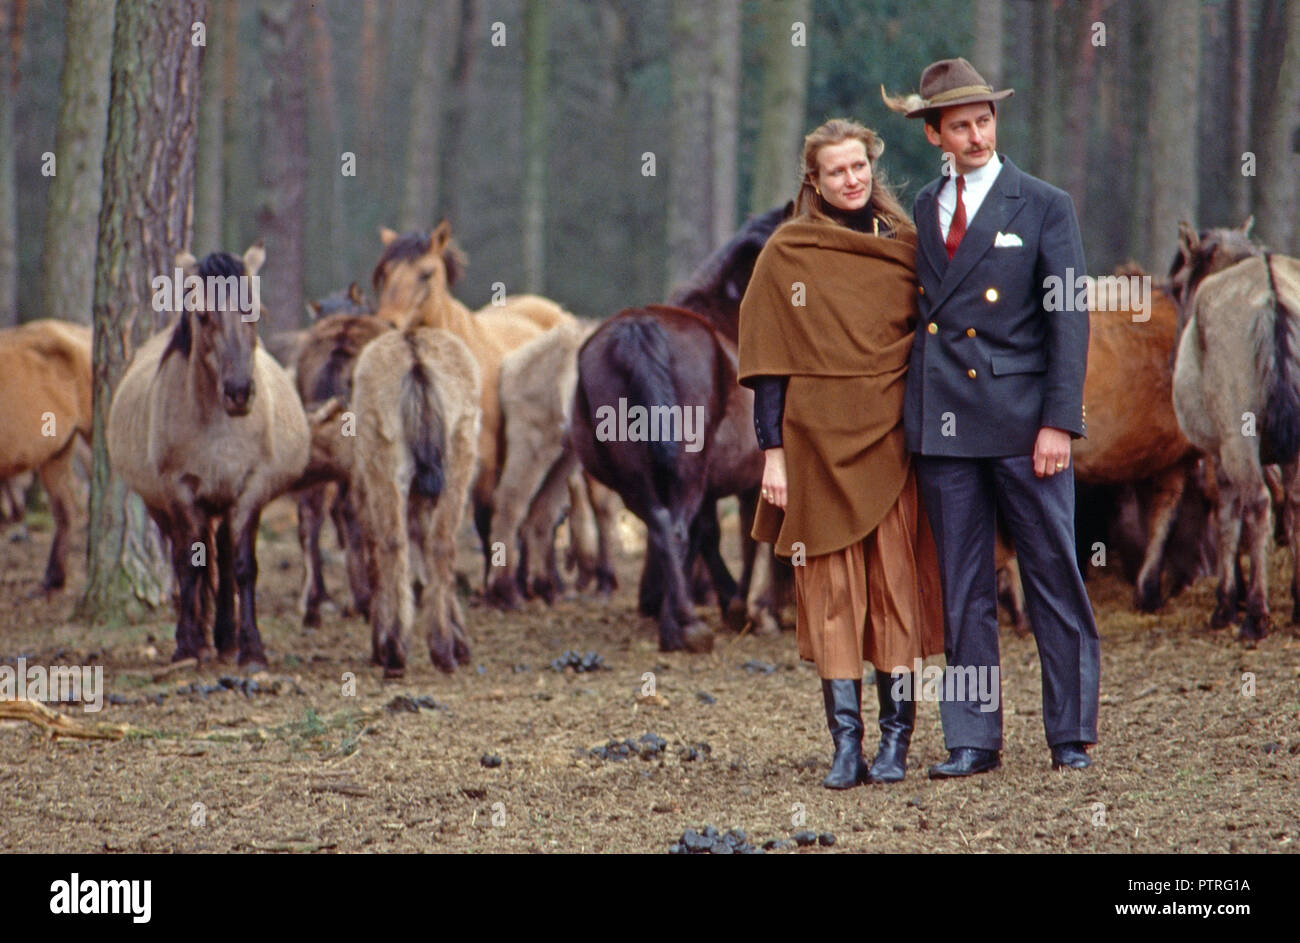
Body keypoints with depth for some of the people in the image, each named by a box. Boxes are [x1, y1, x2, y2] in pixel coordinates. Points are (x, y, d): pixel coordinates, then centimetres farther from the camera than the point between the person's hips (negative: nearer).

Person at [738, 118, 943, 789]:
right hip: (818, 441, -1)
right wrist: (773, 451, -4)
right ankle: (846, 746, -1)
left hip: (889, 439, 1)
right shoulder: (786, 255, 2)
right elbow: (768, 361, 1)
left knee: (895, 584, -2)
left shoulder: (905, 249, 8)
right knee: (830, 589, -2)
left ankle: (895, 743, 1)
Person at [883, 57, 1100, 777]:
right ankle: (973, 740, 10)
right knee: (963, 586, 6)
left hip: (1022, 419, -3)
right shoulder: (917, 213, 12)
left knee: (1053, 575, 0)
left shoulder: (1044, 207, 2)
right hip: (943, 423, 3)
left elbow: (1068, 319, -2)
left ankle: (1071, 736, 7)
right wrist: (907, 413, 5)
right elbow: (912, 312, 14)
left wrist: (1059, 420, -10)